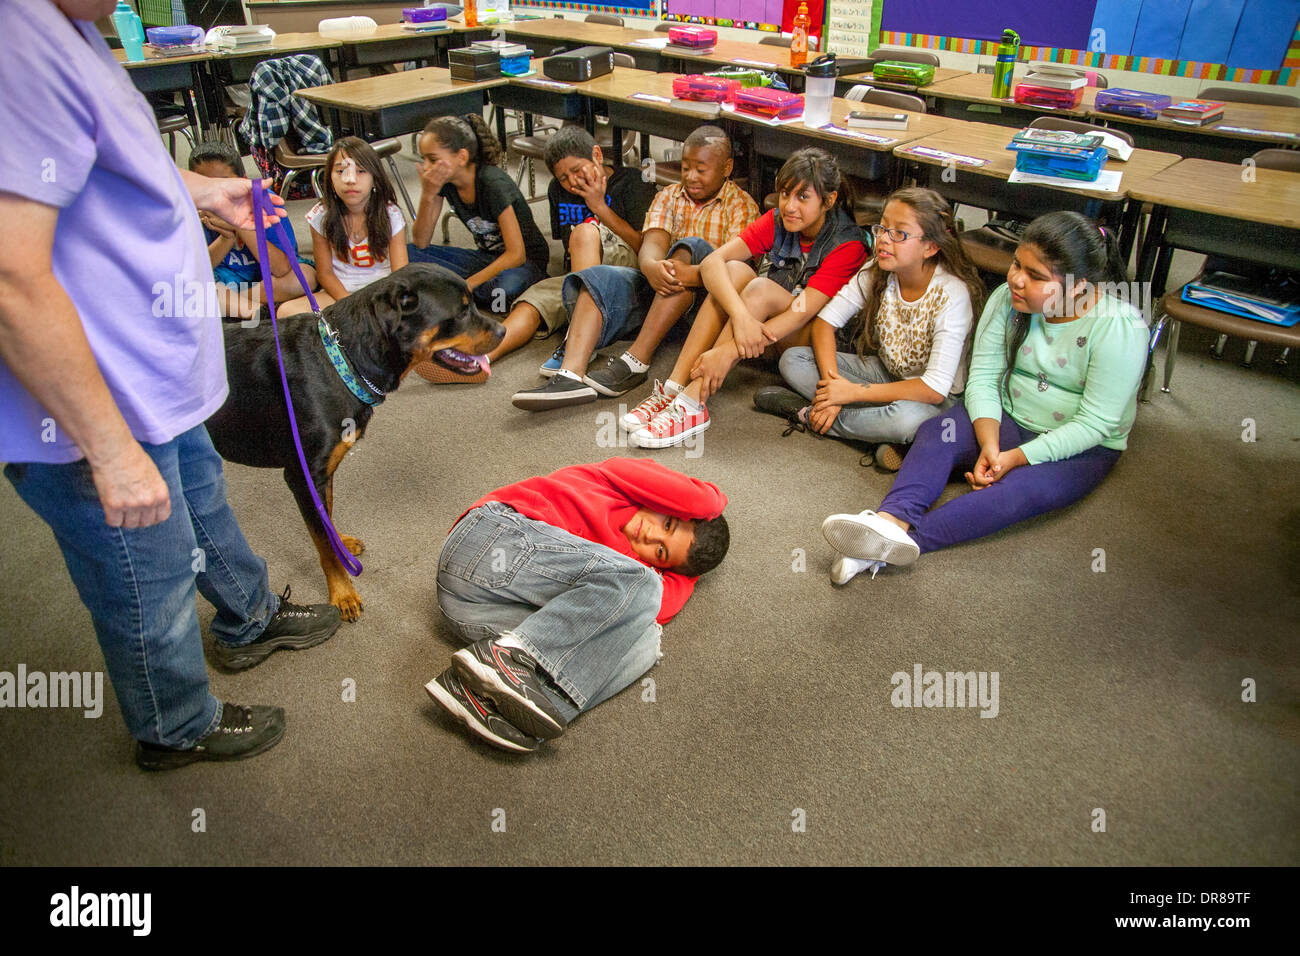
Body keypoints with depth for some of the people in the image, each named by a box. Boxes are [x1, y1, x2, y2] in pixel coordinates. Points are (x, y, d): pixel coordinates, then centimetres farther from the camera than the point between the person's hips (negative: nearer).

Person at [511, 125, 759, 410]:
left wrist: (689, 274, -34)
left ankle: (636, 362, -36)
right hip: (657, 285, 4)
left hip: (705, 294, -4)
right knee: (596, 279, -19)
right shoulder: (668, 197, 16)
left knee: (691, 248, -33)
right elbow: (651, 244, -3)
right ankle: (571, 373, -41)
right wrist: (650, 266, -30)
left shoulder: (741, 204, 4)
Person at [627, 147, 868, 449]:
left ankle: (692, 405, -37)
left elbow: (802, 313, -29)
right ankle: (673, 388, -31)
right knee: (734, 270, -24)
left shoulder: (848, 243, -18)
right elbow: (712, 262, -19)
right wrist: (741, 315, -39)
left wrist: (727, 351, -38)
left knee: (761, 288, -31)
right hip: (762, 333, 5)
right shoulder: (777, 221, -6)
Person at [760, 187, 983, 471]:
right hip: (885, 372, 6)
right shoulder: (878, 272, -10)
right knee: (793, 360, -9)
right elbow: (825, 321, -8)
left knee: (909, 418, -42)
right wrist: (832, 382, -24)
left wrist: (853, 392, -28)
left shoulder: (953, 294, -26)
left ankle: (807, 414, -17)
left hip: (937, 401, -5)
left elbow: (935, 389, -31)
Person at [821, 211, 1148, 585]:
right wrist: (989, 445, -23)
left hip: (1083, 447, -3)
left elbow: (1094, 424, -19)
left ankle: (910, 538, -48)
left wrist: (1015, 457, -25)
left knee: (1026, 487, -35)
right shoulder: (1007, 299, -7)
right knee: (935, 432, -26)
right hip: (1006, 419, 4)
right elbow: (983, 378, -7)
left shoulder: (1120, 328, -19)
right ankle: (893, 518, -50)